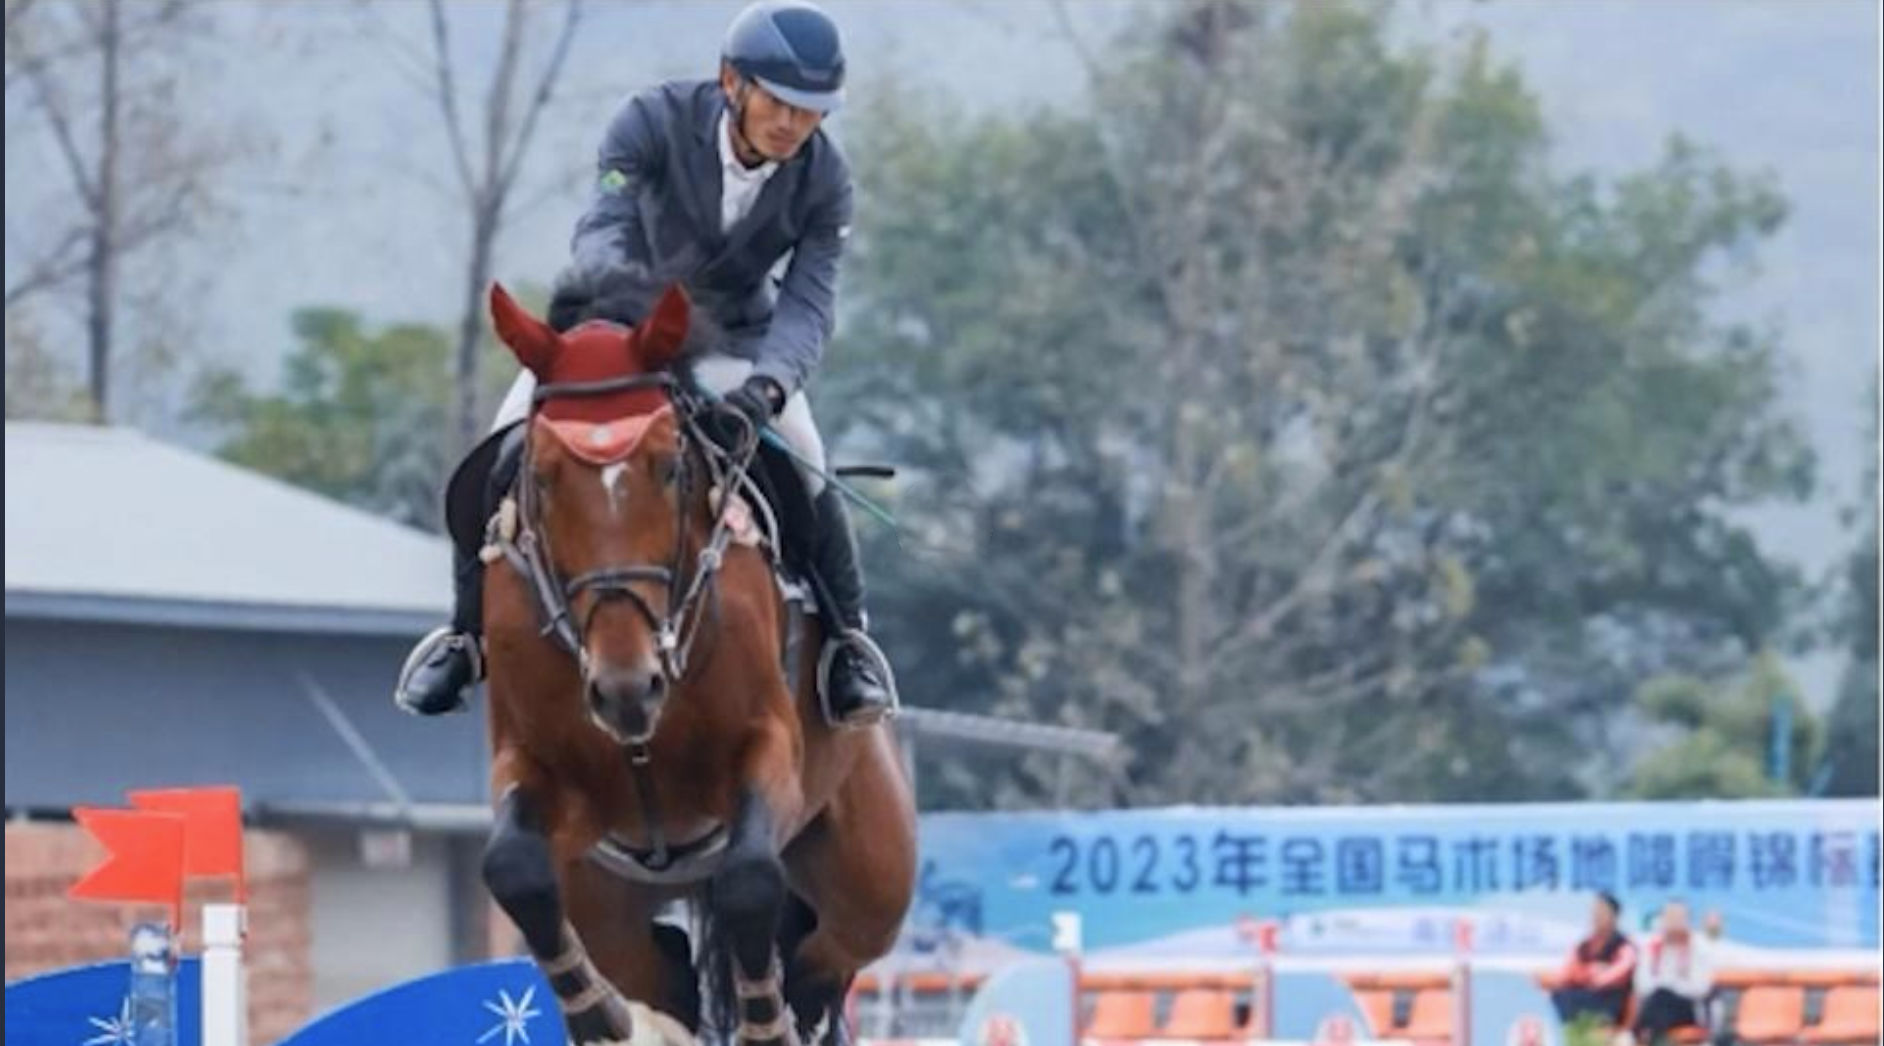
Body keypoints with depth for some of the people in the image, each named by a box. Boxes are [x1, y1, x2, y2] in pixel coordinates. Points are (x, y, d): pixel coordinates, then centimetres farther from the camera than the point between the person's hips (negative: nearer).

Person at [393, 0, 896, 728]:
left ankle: (846, 640, 2)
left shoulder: (823, 180, -21)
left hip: (735, 343, 0)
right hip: (613, 320, 0)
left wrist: (769, 386, -48)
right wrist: (626, 286, -62)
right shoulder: (654, 123, -27)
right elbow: (601, 228, -38)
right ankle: (468, 632, 7)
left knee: (804, 475, -21)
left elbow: (808, 303, -27)